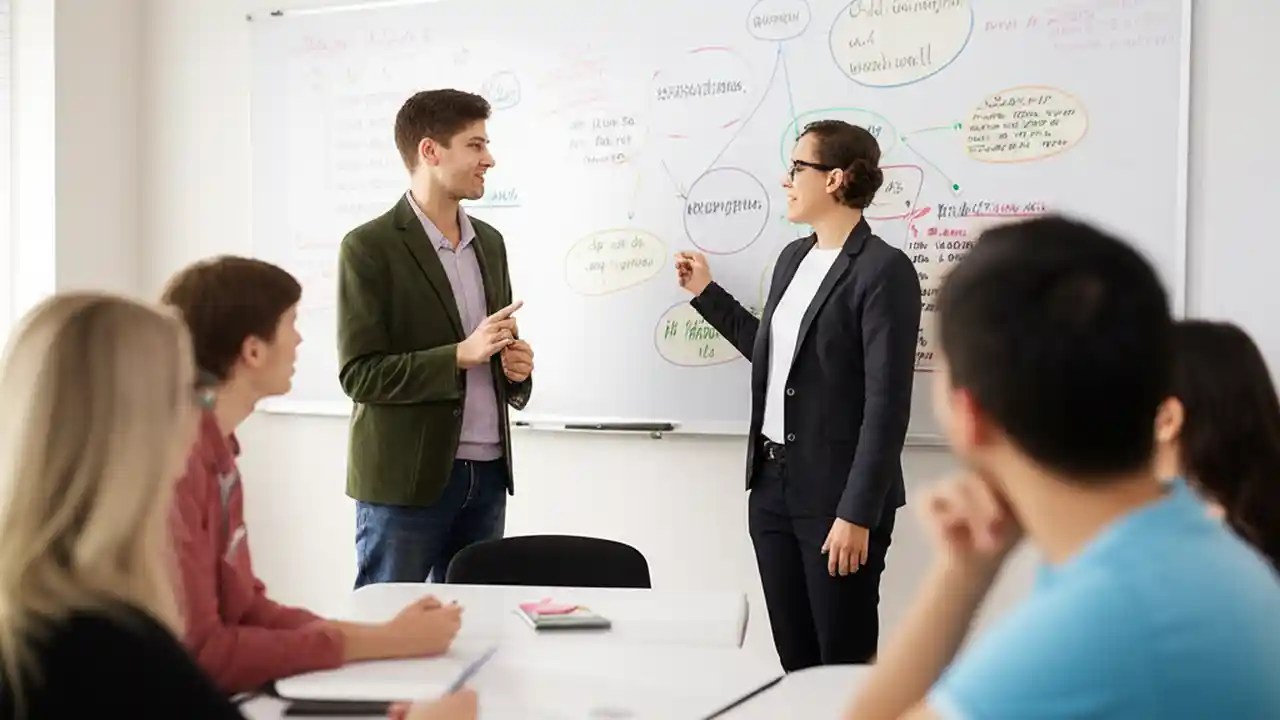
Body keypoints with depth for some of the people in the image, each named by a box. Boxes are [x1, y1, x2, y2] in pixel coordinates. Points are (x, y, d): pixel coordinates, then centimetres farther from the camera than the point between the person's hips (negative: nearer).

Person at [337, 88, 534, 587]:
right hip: (406, 479, -6)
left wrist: (516, 368, -1)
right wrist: (460, 356, -21)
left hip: (488, 474, 6)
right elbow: (359, 375, -13)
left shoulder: (489, 242, 12)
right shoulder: (369, 248, -8)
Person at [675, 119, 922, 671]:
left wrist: (857, 513, -20)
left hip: (835, 494, -7)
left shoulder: (884, 269, -14)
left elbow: (887, 403, -17)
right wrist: (707, 293, 21)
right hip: (772, 482, 8)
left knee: (845, 663, 4)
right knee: (795, 660, 14)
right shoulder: (793, 257, 12)